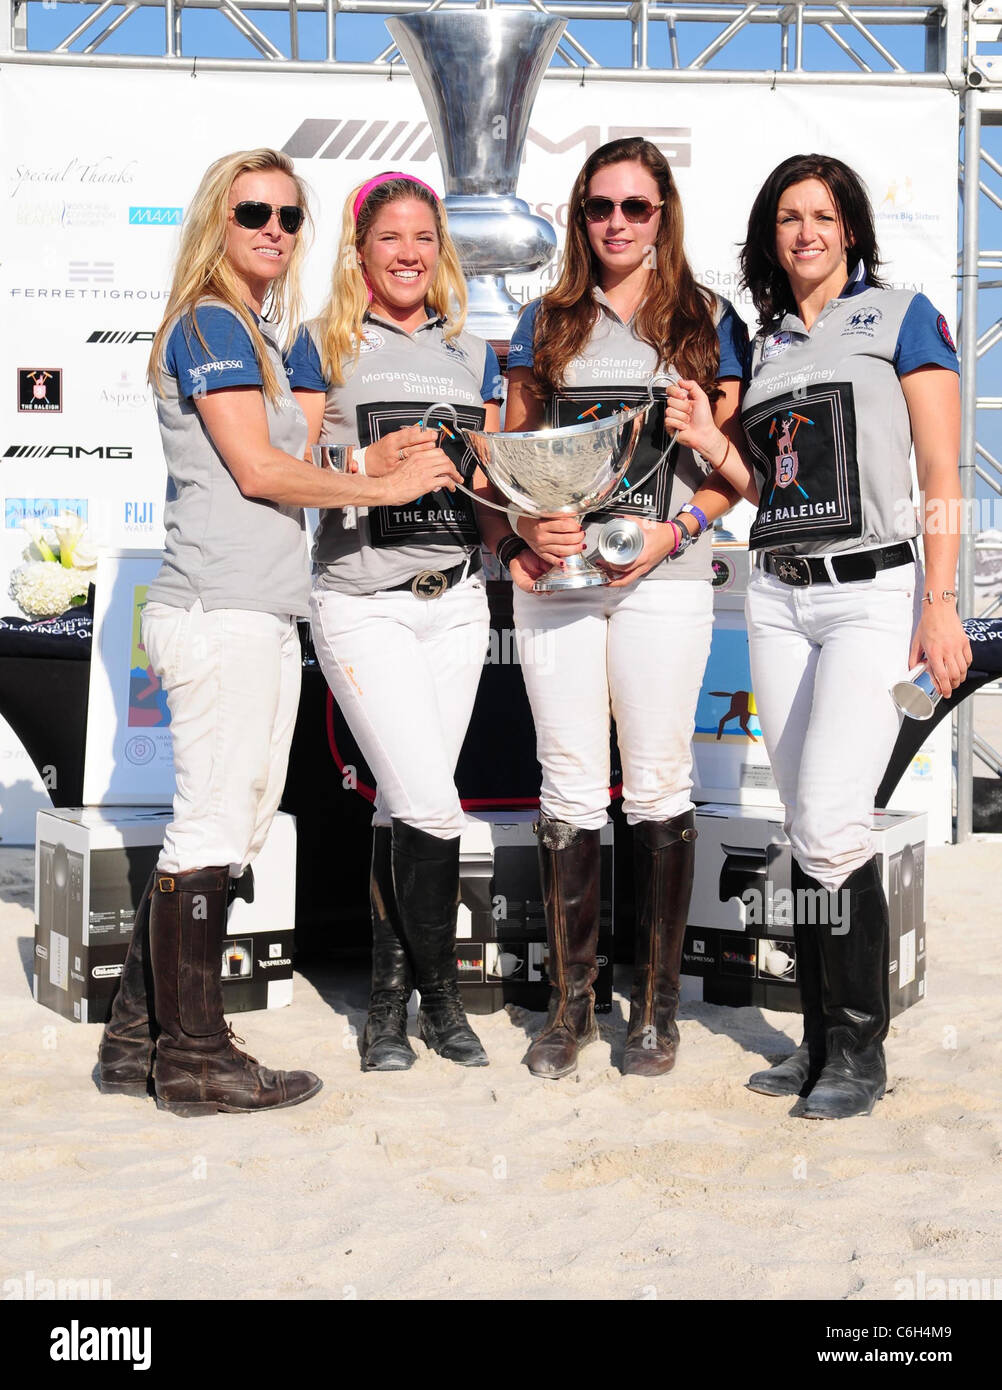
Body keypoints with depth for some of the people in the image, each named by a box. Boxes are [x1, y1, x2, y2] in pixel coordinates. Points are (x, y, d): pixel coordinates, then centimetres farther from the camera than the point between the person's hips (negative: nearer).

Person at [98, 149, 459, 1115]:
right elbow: (258, 469, -13)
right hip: (220, 611, -10)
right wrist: (384, 485, -6)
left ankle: (139, 1037, 19)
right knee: (211, 832, -4)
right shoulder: (210, 323, -7)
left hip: (257, 614, 10)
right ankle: (194, 1059, 5)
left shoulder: (251, 334, 22)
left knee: (229, 830, 12)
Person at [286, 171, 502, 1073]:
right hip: (362, 602, -4)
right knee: (431, 803, -11)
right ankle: (439, 991, 9)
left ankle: (390, 999, 18)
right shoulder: (324, 347, 3)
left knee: (406, 802, 8)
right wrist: (369, 461, -18)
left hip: (454, 600, 4)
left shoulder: (473, 356, 16)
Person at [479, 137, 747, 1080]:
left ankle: (656, 1002, 13)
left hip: (662, 579, -2)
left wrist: (677, 529, -11)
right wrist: (519, 529, -6)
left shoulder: (706, 322, 9)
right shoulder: (547, 323, 14)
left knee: (658, 785, 1)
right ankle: (570, 1001, 15)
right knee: (569, 788, 4)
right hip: (555, 579, 2)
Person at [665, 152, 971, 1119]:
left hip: (872, 591, -6)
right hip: (778, 598, 6)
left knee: (831, 823, -14)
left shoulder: (901, 317, 2)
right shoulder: (763, 345, 17)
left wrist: (941, 605, -13)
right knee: (805, 827, 6)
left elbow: (941, 474, -5)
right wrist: (711, 445, 2)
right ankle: (821, 1039, 15)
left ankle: (860, 1051, -1)